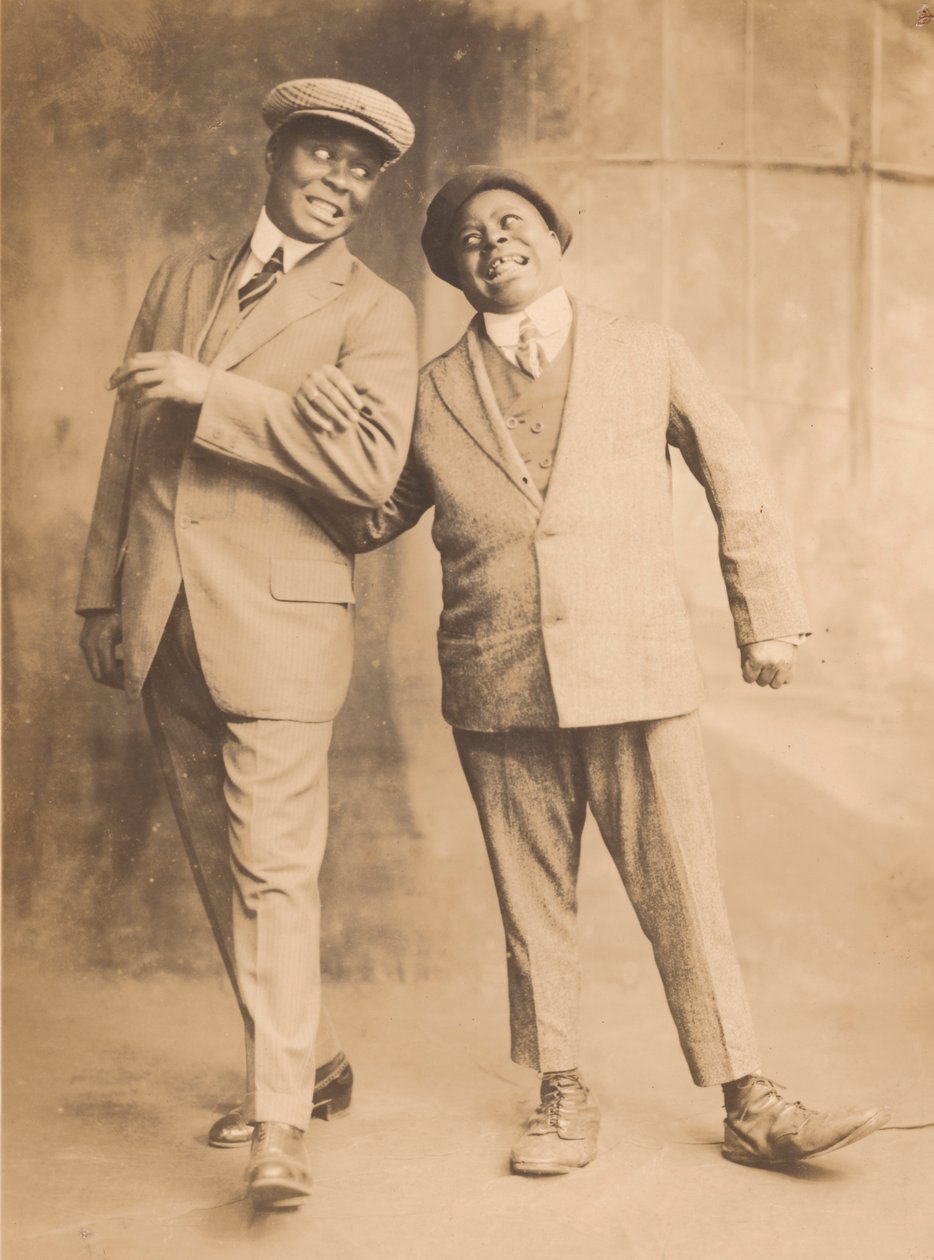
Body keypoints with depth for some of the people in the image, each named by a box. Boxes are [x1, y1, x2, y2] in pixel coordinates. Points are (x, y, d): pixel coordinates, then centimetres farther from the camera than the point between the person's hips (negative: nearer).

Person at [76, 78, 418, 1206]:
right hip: (163, 623, 6)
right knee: (216, 868, 12)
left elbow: (369, 464, -16)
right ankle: (309, 1060, 28)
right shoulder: (182, 279, 16)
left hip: (275, 617, -5)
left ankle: (280, 1125, 2)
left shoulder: (372, 312, 0)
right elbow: (127, 445, 18)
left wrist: (209, 389, -17)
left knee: (273, 872, -7)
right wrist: (101, 594, 16)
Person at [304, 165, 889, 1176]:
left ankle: (749, 1108, 11)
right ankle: (563, 1099, 24)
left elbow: (738, 484, 13)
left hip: (635, 673, -1)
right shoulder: (431, 394, 9)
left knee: (683, 893, 0)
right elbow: (369, 523, 16)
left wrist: (768, 619, 13)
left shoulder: (649, 356, 7)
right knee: (532, 901, 9)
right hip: (495, 688, 2)